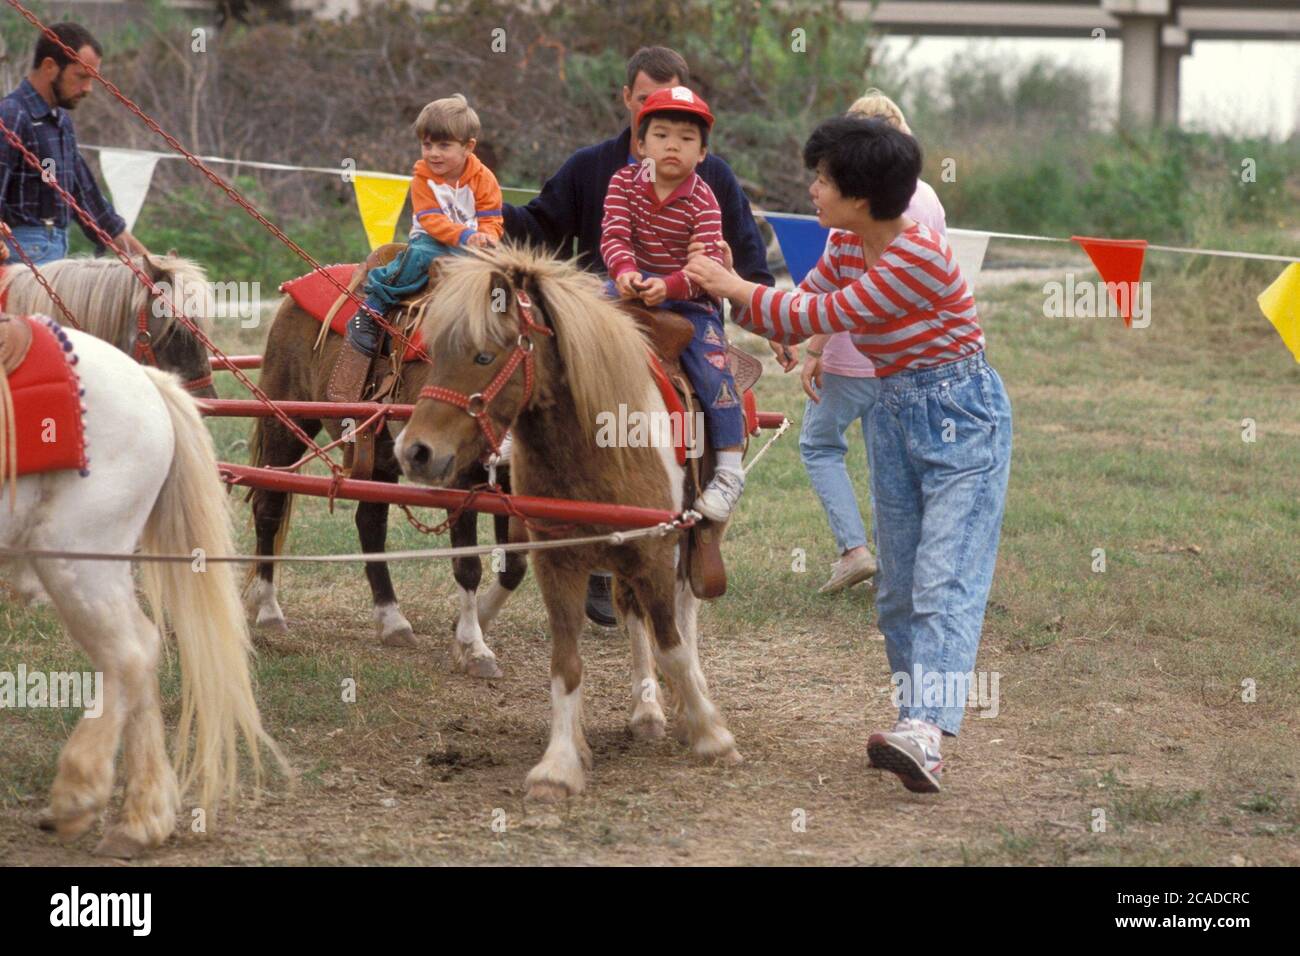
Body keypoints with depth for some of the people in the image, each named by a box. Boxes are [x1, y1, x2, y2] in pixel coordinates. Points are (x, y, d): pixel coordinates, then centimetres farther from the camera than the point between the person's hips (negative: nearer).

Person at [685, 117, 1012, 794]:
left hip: (961, 415, -9)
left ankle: (926, 736, -32)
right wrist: (719, 290, -3)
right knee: (897, 584, 10)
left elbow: (823, 317, -21)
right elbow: (801, 314, 11)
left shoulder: (920, 257, -24)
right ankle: (919, 716, 19)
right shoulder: (846, 247, 3)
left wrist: (737, 289, -11)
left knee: (946, 581, -18)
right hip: (894, 414, 9)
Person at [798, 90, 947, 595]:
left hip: (854, 355, -6)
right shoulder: (927, 197, 7)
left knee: (819, 445, 11)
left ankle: (853, 547, -2)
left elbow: (835, 281, -18)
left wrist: (813, 351, -13)